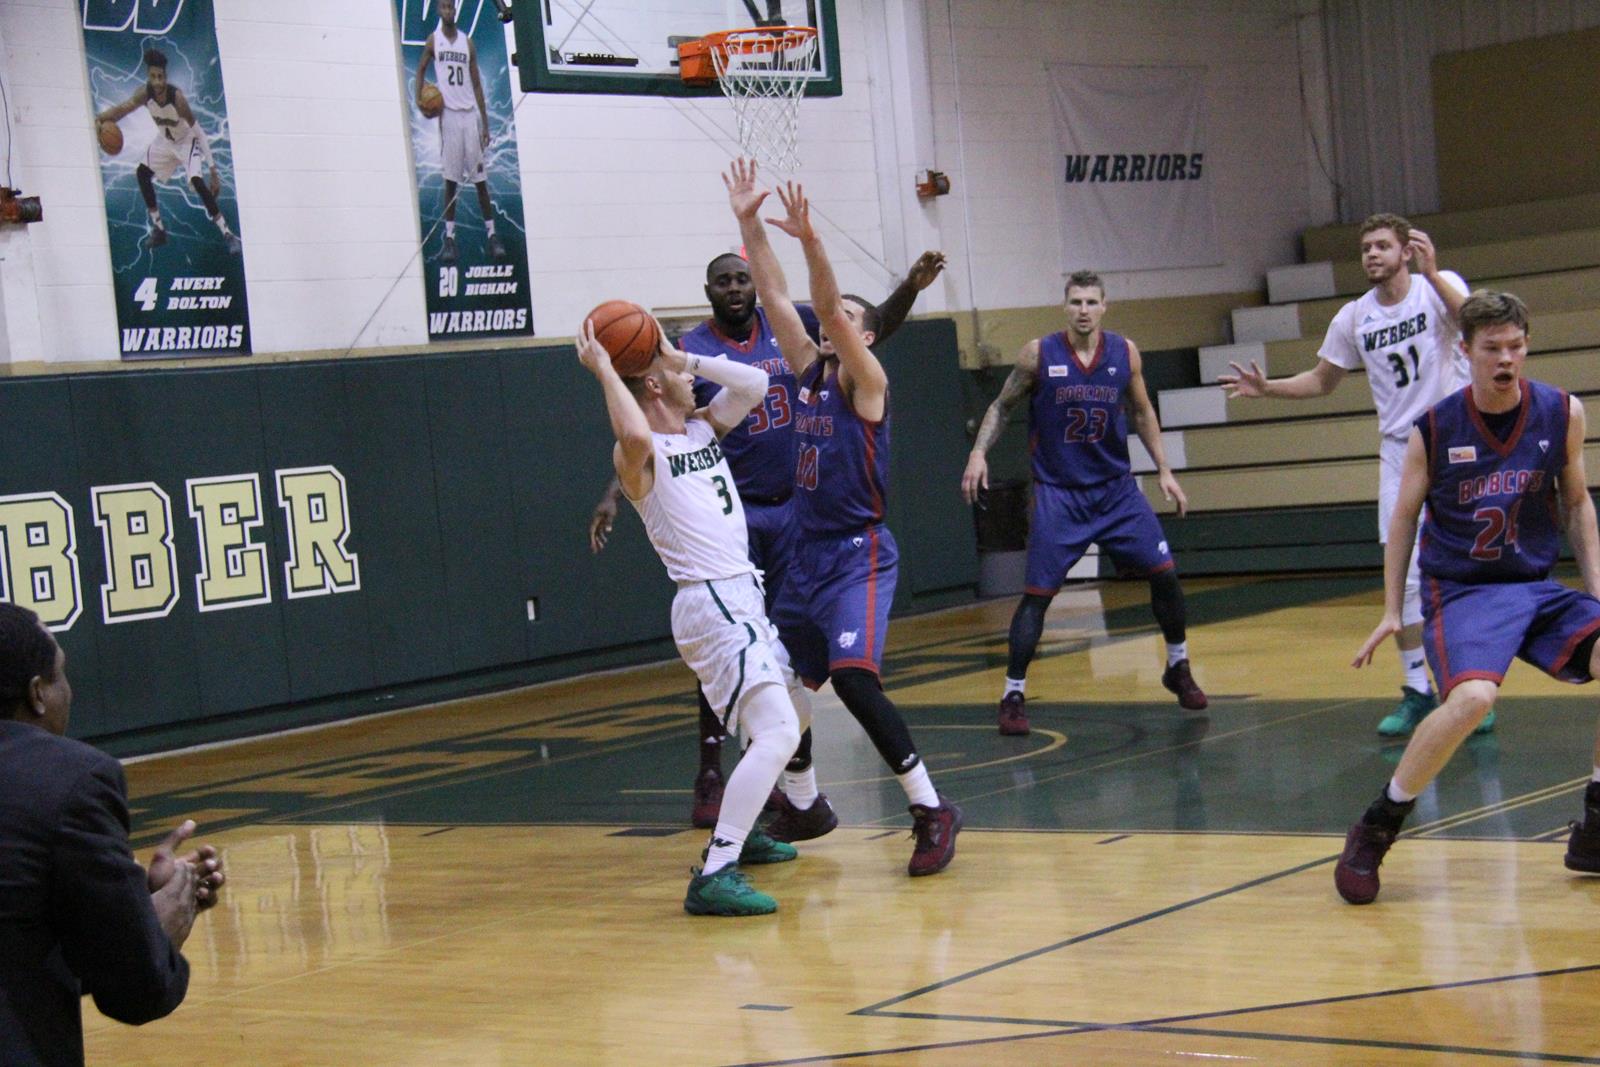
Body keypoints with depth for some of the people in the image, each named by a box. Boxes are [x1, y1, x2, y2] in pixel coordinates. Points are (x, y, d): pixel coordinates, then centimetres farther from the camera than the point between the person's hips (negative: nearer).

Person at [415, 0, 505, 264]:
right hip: (448, 114, -2)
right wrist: (419, 97, -5)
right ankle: (449, 237, 0)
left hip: (470, 113, 2)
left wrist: (485, 123, 6)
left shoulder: (467, 42, 10)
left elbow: (477, 84, 11)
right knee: (450, 179, -2)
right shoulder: (434, 40, 5)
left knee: (480, 178, 1)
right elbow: (421, 69, 15)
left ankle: (492, 234, 4)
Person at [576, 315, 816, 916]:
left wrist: (682, 356, 7)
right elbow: (635, 437, -36)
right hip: (712, 603, -10)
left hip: (743, 596, 10)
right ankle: (714, 877, -30)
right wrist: (603, 371, -25)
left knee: (795, 712, 27)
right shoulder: (643, 455, -11)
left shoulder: (703, 428, 15)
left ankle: (737, 834, 38)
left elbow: (755, 383, 14)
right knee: (777, 734, -23)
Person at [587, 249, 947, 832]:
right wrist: (613, 493, -23)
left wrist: (911, 286, -11)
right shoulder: (689, 352, -7)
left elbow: (873, 325, 7)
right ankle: (710, 776, 3)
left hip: (790, 509, 4)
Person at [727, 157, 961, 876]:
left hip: (859, 555, -8)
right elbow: (773, 294, 6)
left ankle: (931, 810, -16)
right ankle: (800, 803, 31)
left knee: (853, 678, -22)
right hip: (808, 553, 8)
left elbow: (829, 307, -22)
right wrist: (748, 222, -1)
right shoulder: (808, 369, 11)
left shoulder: (865, 380, -7)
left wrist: (809, 240, -34)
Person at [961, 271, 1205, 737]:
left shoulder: (1125, 353, -1)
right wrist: (979, 452, -12)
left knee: (1164, 572, 0)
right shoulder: (1038, 354, -9)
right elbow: (1001, 406, 2)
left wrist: (1164, 470, 7)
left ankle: (1178, 668, 21)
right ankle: (1013, 694, 2)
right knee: (1037, 593, -8)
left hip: (1116, 487, 3)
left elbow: (1142, 412, 12)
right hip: (1058, 492, -3)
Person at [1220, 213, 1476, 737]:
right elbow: (1322, 380, 17)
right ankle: (1417, 691, 9)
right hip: (1400, 452, 4)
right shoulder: (1354, 318, 4)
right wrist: (1267, 387, 3)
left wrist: (1432, 275, -38)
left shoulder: (1439, 287, -7)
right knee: (1404, 579, 0)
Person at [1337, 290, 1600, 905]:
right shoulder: (1433, 430, -7)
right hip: (1461, 592, -4)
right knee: (1472, 697, -33)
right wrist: (1392, 610, 6)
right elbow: (1404, 518, 6)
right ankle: (1373, 831, -14)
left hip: (1539, 588, 4)